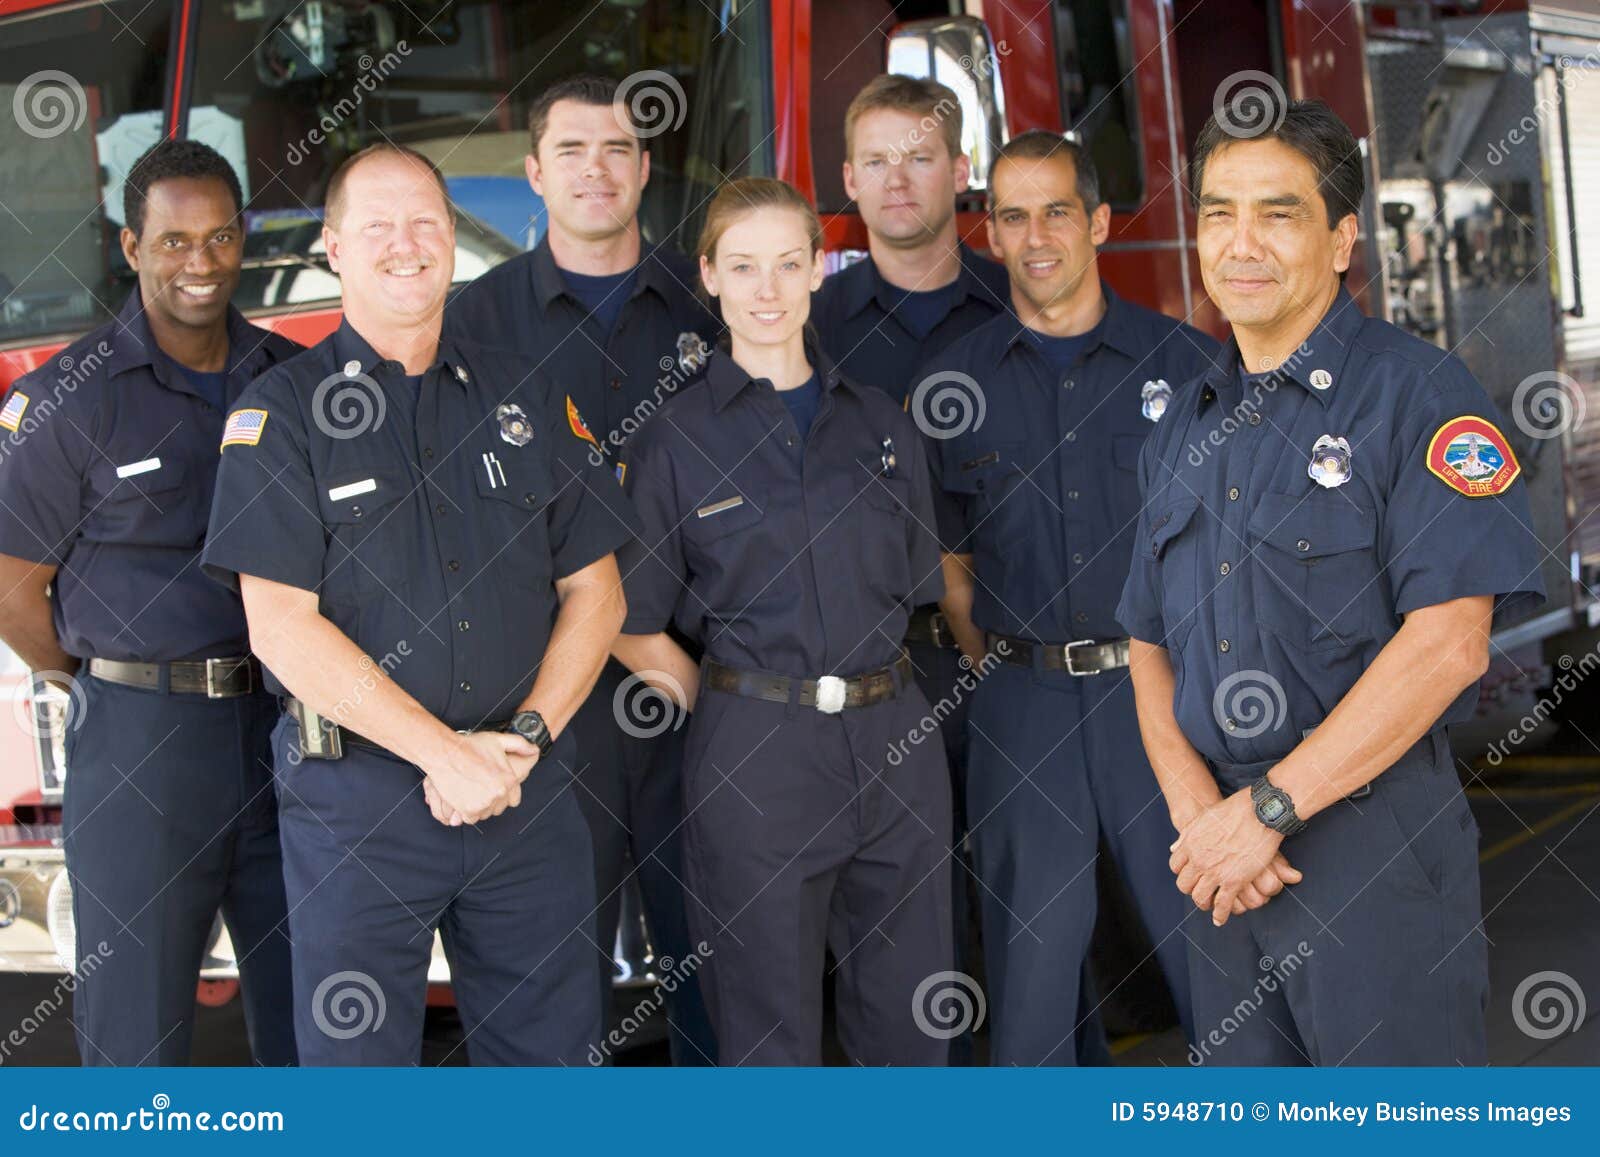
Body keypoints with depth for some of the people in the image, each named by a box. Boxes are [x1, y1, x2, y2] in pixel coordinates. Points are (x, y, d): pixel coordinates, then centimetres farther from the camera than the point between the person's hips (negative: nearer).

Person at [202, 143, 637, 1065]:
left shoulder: (524, 397, 11)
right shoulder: (283, 412, -1)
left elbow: (595, 590, 9)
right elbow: (283, 627, -10)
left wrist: (526, 737, -6)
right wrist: (444, 753, -14)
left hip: (529, 784, 3)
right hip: (354, 792, -3)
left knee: (553, 1047, 10)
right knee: (357, 1057, 5)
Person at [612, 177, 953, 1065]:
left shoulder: (881, 425, 9)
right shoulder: (677, 439, 0)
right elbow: (634, 628, 1)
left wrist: (876, 695, 10)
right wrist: (729, 701, -4)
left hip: (892, 745, 3)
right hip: (753, 758, -3)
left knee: (911, 1023, 9)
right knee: (771, 1032, 5)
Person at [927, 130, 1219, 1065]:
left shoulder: (1183, 359, 3)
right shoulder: (956, 382, 6)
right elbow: (948, 559, 12)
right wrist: (999, 667, 2)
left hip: (1166, 692, -1)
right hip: (1024, 703, 1)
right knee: (1030, 958, 8)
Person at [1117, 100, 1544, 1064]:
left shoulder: (1421, 395, -7)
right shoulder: (1185, 426, 14)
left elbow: (1447, 646, -16)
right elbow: (1150, 646, 14)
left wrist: (1268, 808, -16)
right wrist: (1195, 808, -5)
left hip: (1377, 836, -6)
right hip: (1228, 852, 6)